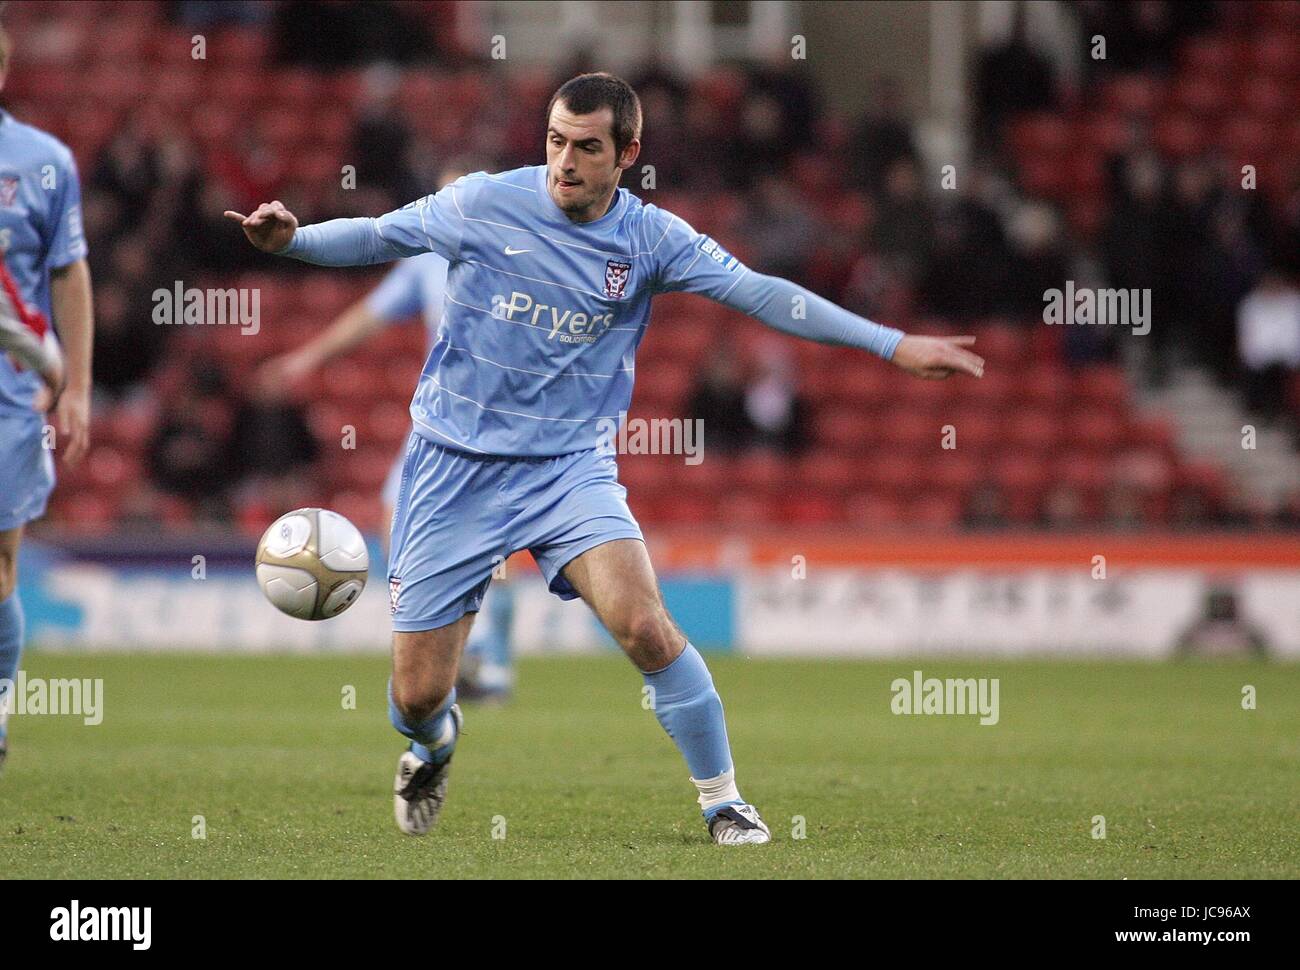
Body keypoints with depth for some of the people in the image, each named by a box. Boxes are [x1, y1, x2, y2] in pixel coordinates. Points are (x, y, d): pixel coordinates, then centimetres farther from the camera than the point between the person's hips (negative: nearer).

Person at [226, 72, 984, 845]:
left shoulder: (650, 238, -4)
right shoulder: (484, 204, -7)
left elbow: (760, 294, -4)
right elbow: (378, 237, 6)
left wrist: (896, 346, -8)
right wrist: (290, 239, -12)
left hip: (571, 464, 0)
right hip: (457, 463, 0)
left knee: (644, 623, -25)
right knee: (418, 695, -2)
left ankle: (723, 800, -7)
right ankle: (435, 746, 38)